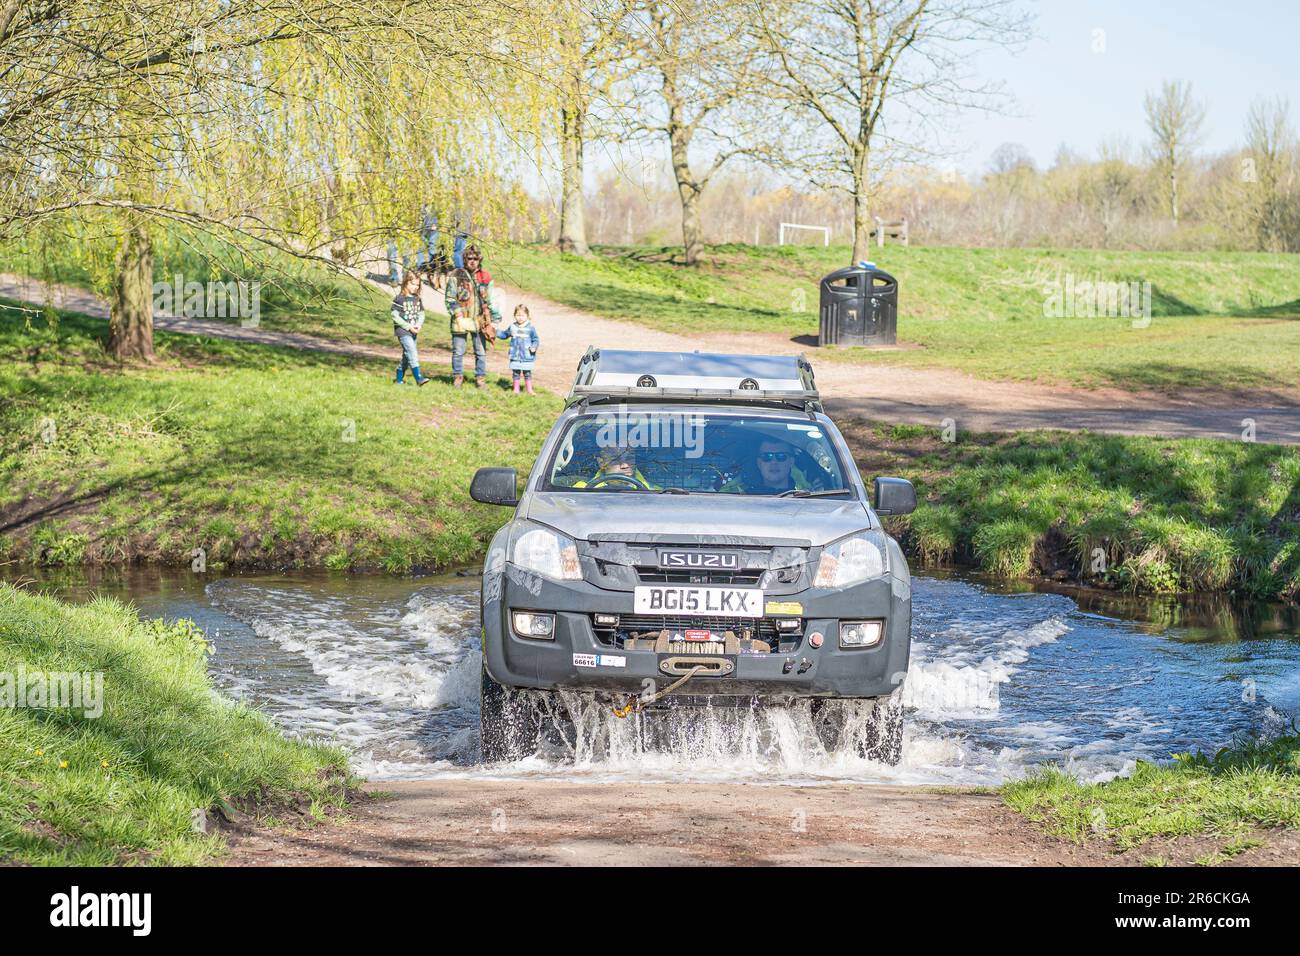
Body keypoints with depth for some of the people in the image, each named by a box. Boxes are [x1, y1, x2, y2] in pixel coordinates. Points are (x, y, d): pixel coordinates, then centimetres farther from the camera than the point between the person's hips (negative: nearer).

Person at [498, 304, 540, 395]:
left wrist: (534, 347, -18)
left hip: (527, 356, -3)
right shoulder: (512, 327, 4)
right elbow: (504, 334, 19)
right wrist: (496, 332, 7)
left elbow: (536, 339, -1)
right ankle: (516, 389, 20)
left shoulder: (530, 328, -6)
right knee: (515, 373, 9)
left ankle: (529, 390, 15)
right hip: (515, 356, 3)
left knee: (527, 373, 4)